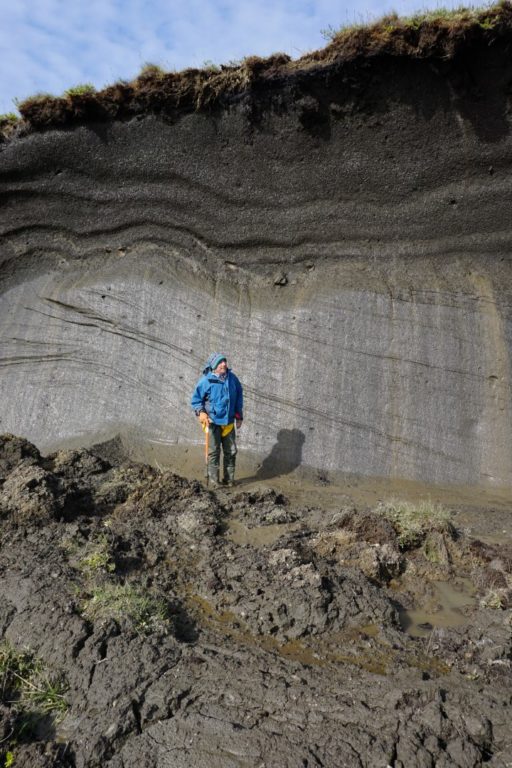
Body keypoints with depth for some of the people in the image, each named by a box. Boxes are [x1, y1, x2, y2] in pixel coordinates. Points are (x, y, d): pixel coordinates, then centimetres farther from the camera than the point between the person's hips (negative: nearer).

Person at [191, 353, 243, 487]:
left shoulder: (232, 378, 1)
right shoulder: (206, 380, -11)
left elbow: (239, 397, 11)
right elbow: (196, 399, -4)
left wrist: (239, 416, 11)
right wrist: (201, 412, -20)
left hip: (229, 422, 5)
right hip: (213, 422, -4)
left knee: (231, 452, 11)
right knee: (214, 452, 3)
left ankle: (229, 479, 25)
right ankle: (214, 480, 13)